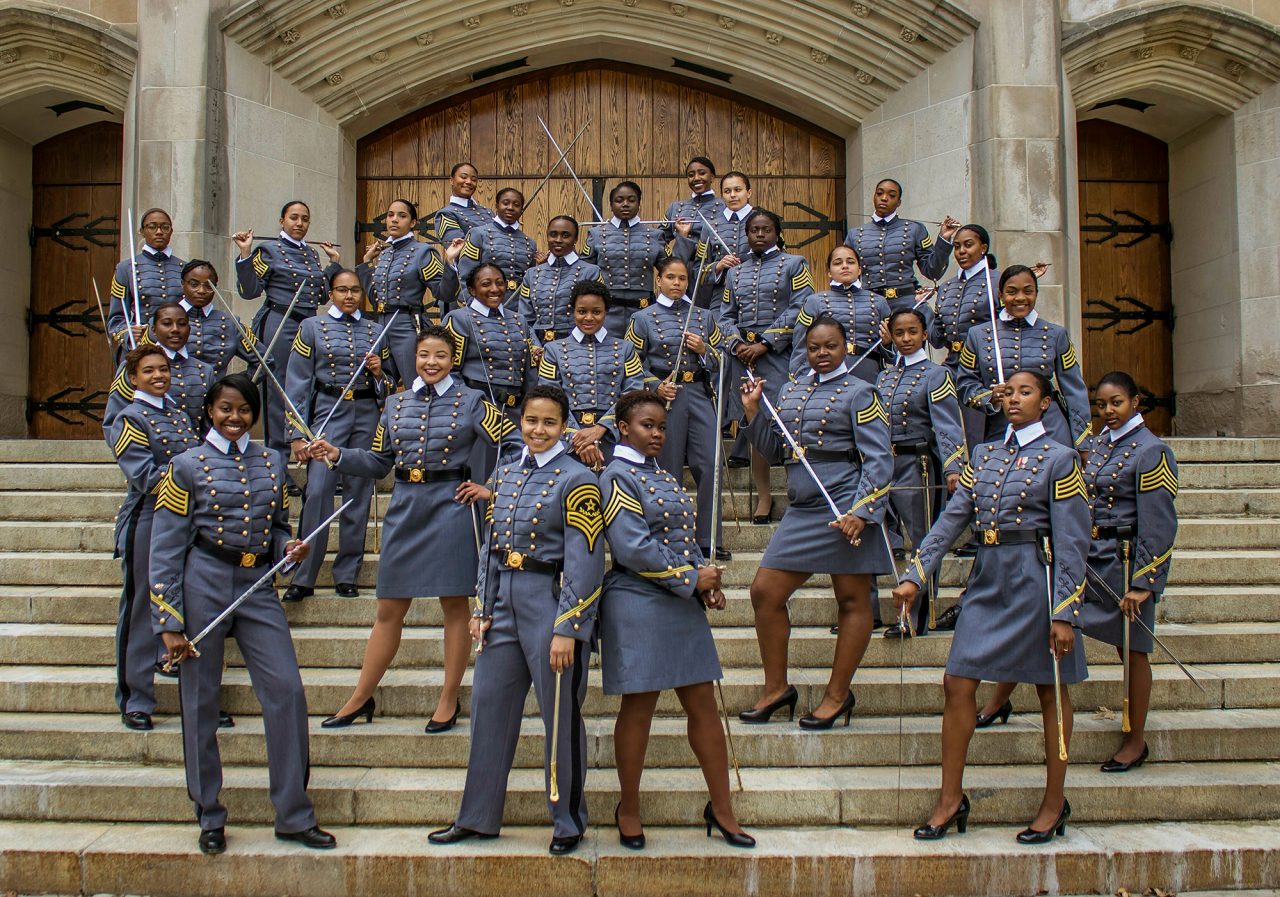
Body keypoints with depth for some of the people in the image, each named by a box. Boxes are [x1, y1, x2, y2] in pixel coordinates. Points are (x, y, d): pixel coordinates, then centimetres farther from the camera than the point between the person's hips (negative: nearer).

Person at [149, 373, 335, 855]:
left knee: (288, 691, -5)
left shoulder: (271, 462, 12)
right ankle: (210, 819, 20)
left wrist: (289, 547, -2)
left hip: (258, 587, 3)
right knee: (200, 701, 4)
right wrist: (169, 622, -7)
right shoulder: (187, 466, 1)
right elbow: (165, 549, -1)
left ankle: (294, 816, 7)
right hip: (204, 585, -3)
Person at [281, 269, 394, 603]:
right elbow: (297, 384, 2)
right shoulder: (312, 327, 7)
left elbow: (390, 385, 19)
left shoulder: (376, 330, 14)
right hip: (328, 410, -3)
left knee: (359, 494, 3)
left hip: (367, 414, 3)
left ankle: (347, 575, 11)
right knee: (318, 491, -13)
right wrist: (297, 434, -5)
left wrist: (379, 373, -4)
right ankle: (303, 578, -5)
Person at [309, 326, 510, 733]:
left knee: (454, 605, 5)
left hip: (450, 506, -3)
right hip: (405, 508, 4)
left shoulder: (471, 401, -1)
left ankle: (449, 699, 17)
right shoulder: (396, 404, 11)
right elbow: (378, 462, 12)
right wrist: (337, 454, -1)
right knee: (389, 609, 9)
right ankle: (360, 699, 19)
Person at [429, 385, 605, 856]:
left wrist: (566, 628, -18)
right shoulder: (506, 473, 11)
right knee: (488, 708, 11)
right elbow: (491, 543, 15)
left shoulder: (576, 479, -10)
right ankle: (478, 817, 25)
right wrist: (481, 609, 9)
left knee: (560, 715, 5)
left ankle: (568, 822, 21)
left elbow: (584, 561, -14)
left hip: (550, 602, -6)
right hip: (504, 604, 7)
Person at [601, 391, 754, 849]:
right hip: (638, 606, -8)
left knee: (703, 703, 8)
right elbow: (632, 549, -18)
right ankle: (629, 808, 19)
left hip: (684, 605, 8)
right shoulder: (616, 476, -9)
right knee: (639, 708, 3)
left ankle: (721, 808, 18)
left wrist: (707, 582, 1)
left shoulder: (663, 476, 17)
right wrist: (691, 579, -14)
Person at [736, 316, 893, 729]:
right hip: (801, 512, 7)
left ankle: (837, 695, 17)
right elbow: (773, 448, 18)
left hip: (845, 509, -6)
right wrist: (753, 411, 5)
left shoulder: (859, 393, -4)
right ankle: (776, 687, 16)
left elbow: (878, 459, -9)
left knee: (852, 601, 5)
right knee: (765, 592, 3)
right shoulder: (792, 390, 14)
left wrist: (862, 511, -19)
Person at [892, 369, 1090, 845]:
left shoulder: (1059, 458, -4)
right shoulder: (984, 455, 12)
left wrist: (1064, 611, -14)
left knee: (1051, 692, 7)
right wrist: (914, 575, 0)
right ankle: (951, 799, 11)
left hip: (1034, 578, -5)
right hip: (987, 578, 5)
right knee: (957, 684, 0)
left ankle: (1054, 802, 21)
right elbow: (951, 519, 8)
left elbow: (1071, 541, -8)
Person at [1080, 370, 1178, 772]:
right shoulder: (1101, 443, 10)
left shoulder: (1151, 451, -13)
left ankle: (1136, 741, 19)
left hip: (1125, 560, -7)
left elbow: (1156, 525, -16)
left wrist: (1143, 583, -18)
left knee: (1132, 649, 5)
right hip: (1090, 557, 7)